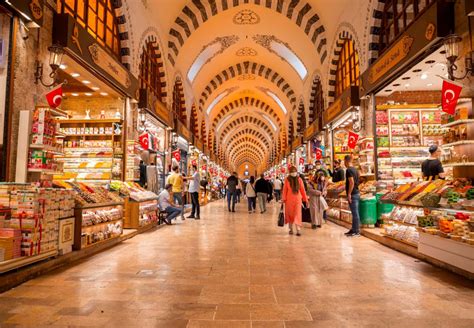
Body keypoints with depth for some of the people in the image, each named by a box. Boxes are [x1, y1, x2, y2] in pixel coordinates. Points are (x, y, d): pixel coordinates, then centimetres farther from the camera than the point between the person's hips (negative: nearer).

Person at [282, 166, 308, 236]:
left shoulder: (299, 180, 3)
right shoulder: (287, 180, -1)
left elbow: (302, 190, 6)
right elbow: (284, 190, -1)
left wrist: (305, 199, 7)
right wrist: (283, 199, -6)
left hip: (298, 199, 0)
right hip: (289, 199, 0)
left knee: (297, 214, -7)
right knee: (290, 214, 8)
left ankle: (298, 230, -9)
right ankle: (291, 229, 21)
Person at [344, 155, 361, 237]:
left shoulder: (349, 170, -15)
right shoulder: (355, 169, 14)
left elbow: (351, 182, -22)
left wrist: (349, 194, -19)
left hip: (353, 194, -10)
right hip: (357, 193, 10)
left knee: (355, 213, -4)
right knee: (355, 213, 14)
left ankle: (356, 231, 1)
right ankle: (354, 229, 23)